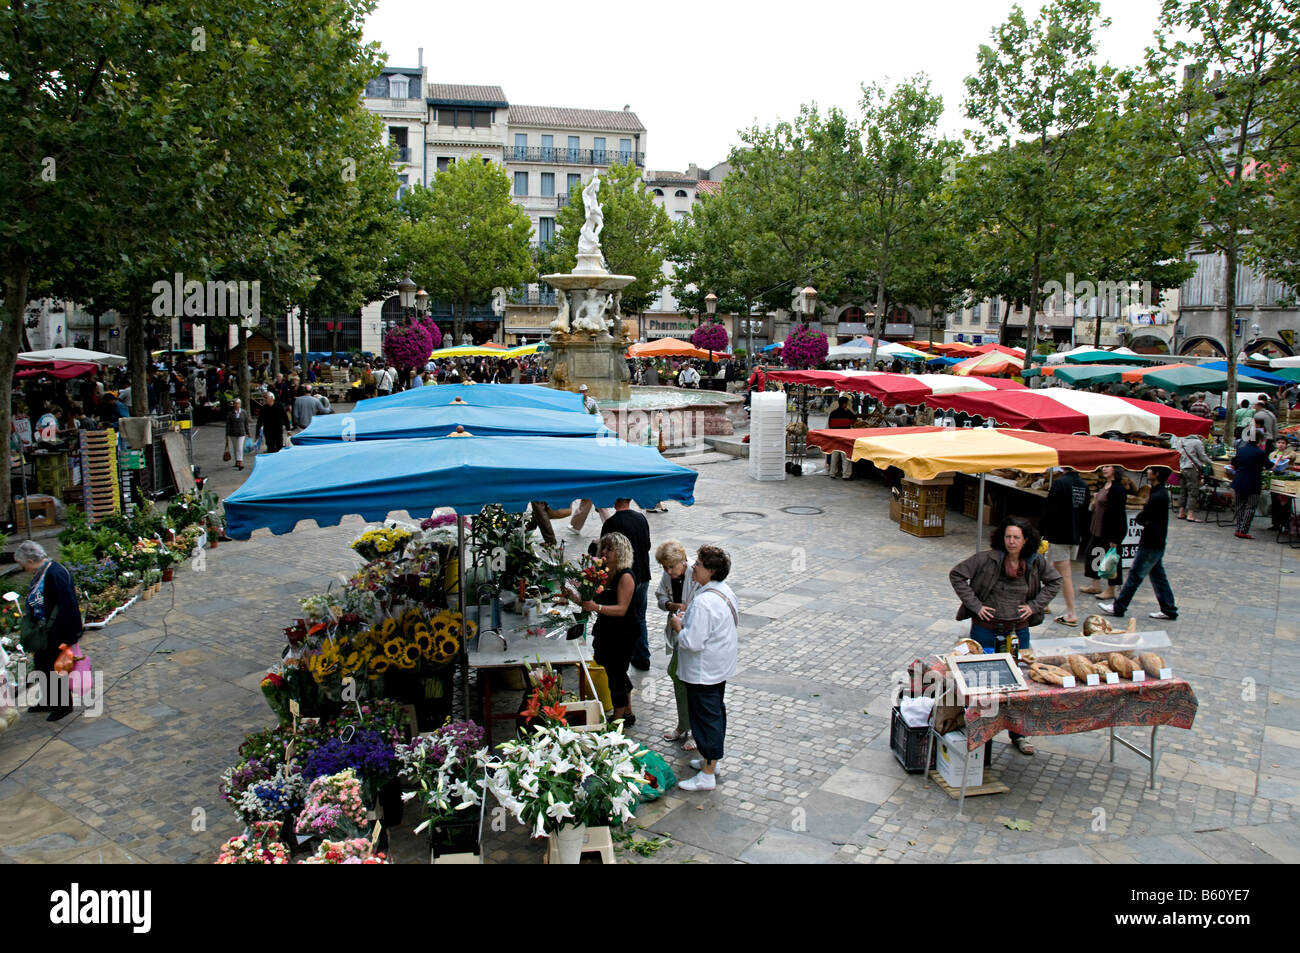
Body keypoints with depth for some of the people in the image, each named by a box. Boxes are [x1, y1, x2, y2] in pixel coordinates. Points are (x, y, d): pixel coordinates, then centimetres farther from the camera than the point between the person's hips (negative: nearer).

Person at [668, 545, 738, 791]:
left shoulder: (703, 602, -30)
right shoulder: (725, 591, 2)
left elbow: (693, 643, -30)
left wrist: (678, 627, -12)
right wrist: (687, 620, 8)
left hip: (703, 672, -10)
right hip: (720, 667, 10)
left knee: (705, 718, 1)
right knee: (716, 712, 22)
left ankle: (707, 776, 13)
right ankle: (712, 759, 38)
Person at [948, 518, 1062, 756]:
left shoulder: (1034, 562, -3)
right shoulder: (988, 559, -14)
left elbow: (1055, 581, 15)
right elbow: (956, 575, -11)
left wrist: (1035, 605, 3)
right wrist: (975, 605, -13)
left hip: (1019, 631, 3)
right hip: (986, 629, -3)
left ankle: (1018, 734, 24)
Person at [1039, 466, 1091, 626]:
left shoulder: (1059, 483, -16)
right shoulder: (1084, 486, 6)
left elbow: (1049, 512, -17)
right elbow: (1085, 514, 13)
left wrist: (1043, 534, -11)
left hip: (1058, 536, -8)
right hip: (1075, 537, 8)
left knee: (1065, 574, -4)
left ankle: (1072, 614, -3)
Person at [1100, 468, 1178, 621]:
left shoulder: (1157, 497, -22)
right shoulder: (1161, 493, 10)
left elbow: (1140, 518, -20)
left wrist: (1143, 513, 0)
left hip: (1151, 545, -10)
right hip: (1156, 543, 10)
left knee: (1135, 575, -2)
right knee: (1158, 576, 14)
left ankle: (1118, 607, 4)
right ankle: (1169, 610, 19)